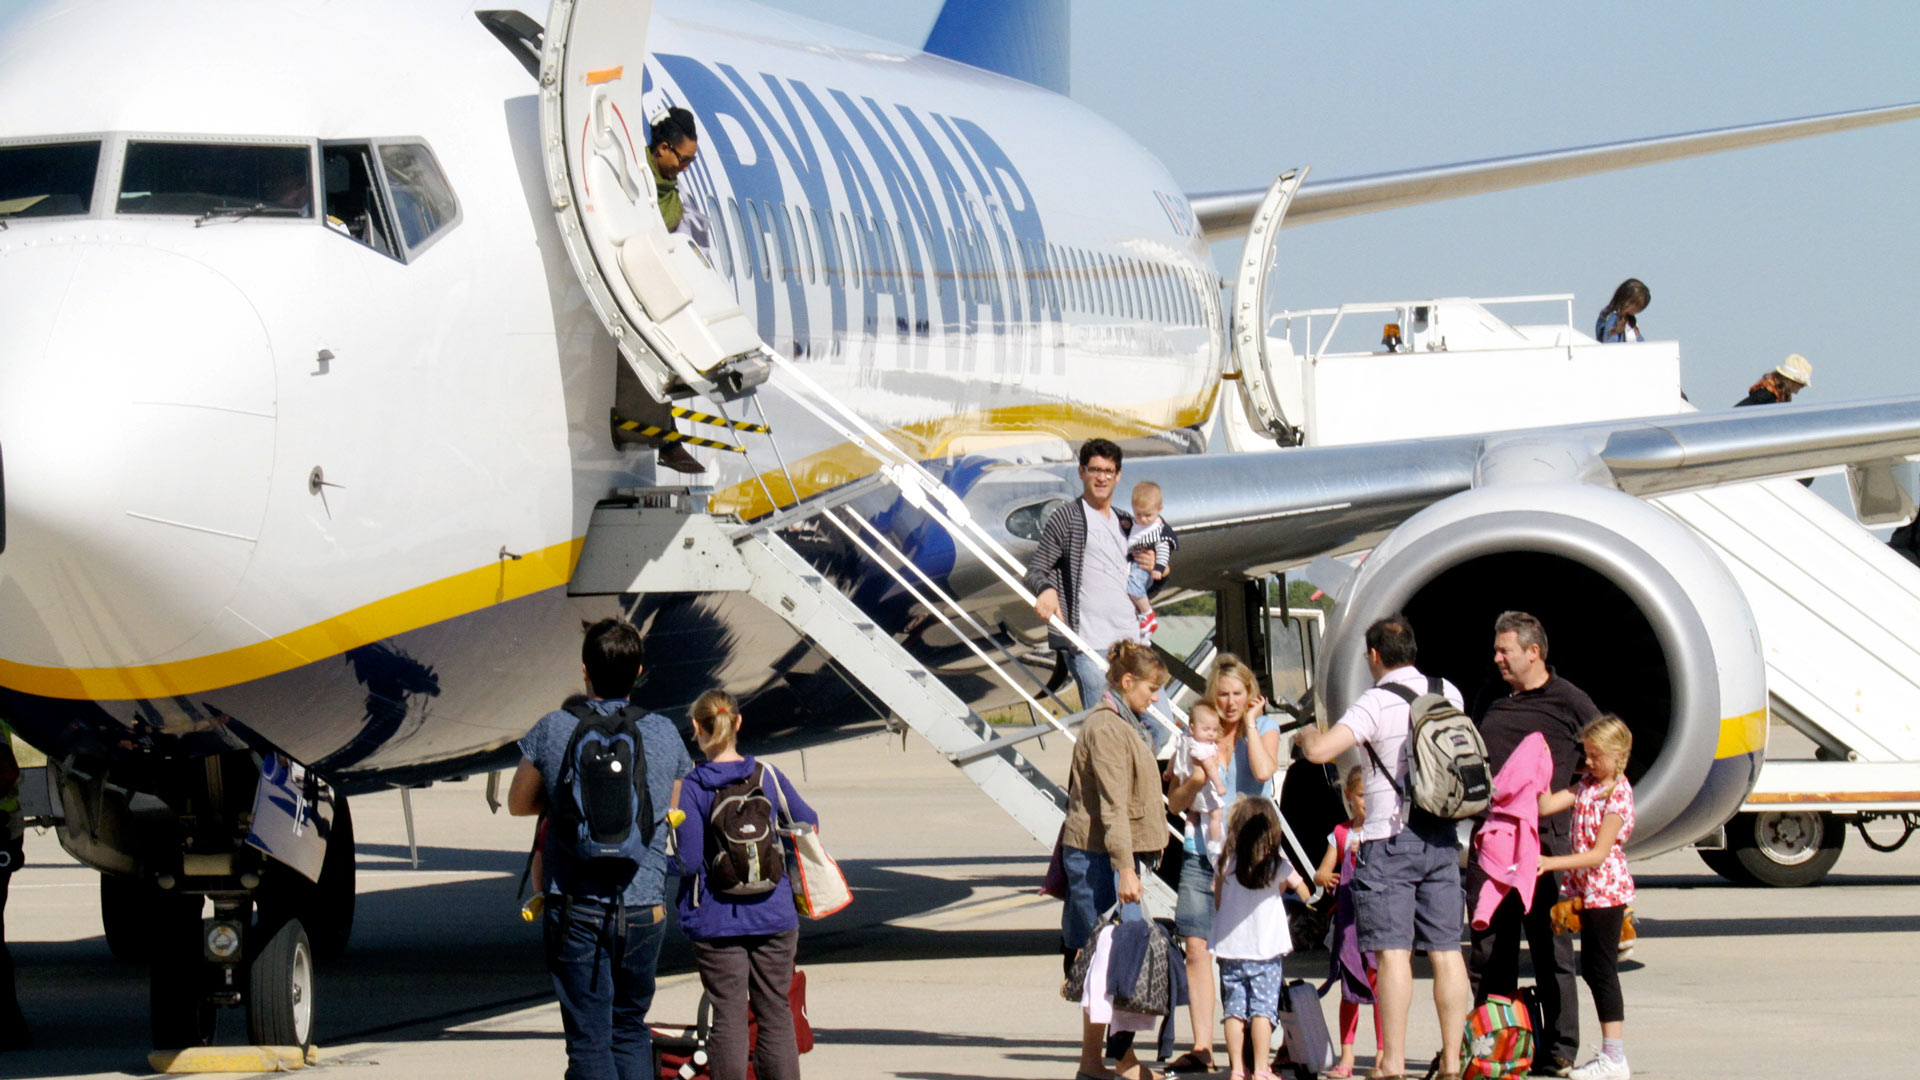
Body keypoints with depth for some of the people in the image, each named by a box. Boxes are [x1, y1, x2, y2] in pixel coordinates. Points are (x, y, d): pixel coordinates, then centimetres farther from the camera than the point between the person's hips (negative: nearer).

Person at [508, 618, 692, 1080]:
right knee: (631, 1031, 18)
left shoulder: (553, 730, -6)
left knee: (589, 1042, -1)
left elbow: (518, 805, 10)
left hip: (576, 909, -3)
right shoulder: (665, 734, 2)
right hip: (645, 909, 3)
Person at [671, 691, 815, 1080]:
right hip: (774, 916, 2)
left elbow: (690, 860, -13)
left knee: (728, 1016, 2)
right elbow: (808, 824, 11)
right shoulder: (767, 776, -1)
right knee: (776, 1013, 8)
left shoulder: (691, 786, -10)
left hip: (716, 919, -2)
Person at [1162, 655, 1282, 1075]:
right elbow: (1175, 802, 9)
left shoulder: (1266, 728, 5)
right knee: (1197, 949, -3)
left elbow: (1263, 771, -16)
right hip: (1200, 852, 2)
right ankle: (1201, 1048, 2)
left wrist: (1249, 722, -6)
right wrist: (1198, 776, -10)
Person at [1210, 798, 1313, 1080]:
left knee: (1234, 1009, 5)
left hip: (1230, 949, 2)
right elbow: (1305, 895, 11)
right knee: (1263, 1007, -1)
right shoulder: (1279, 866, -4)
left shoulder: (1226, 864, -1)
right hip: (1266, 950, -2)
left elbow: (1217, 899, 13)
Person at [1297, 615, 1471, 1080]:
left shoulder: (1376, 704, -12)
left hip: (1390, 838, -6)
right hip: (1442, 839, 6)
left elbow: (1319, 751, -22)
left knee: (1393, 951, -6)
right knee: (1446, 951, 7)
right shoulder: (1449, 695, 8)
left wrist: (1308, 735, 2)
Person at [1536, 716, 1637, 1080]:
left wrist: (1552, 863, -22)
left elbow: (1598, 854, -19)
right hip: (1588, 890, 9)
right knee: (1591, 969, 12)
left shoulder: (1618, 797, -15)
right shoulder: (1587, 786, 10)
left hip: (1607, 890, -9)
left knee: (1602, 970, -7)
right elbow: (1546, 805, 2)